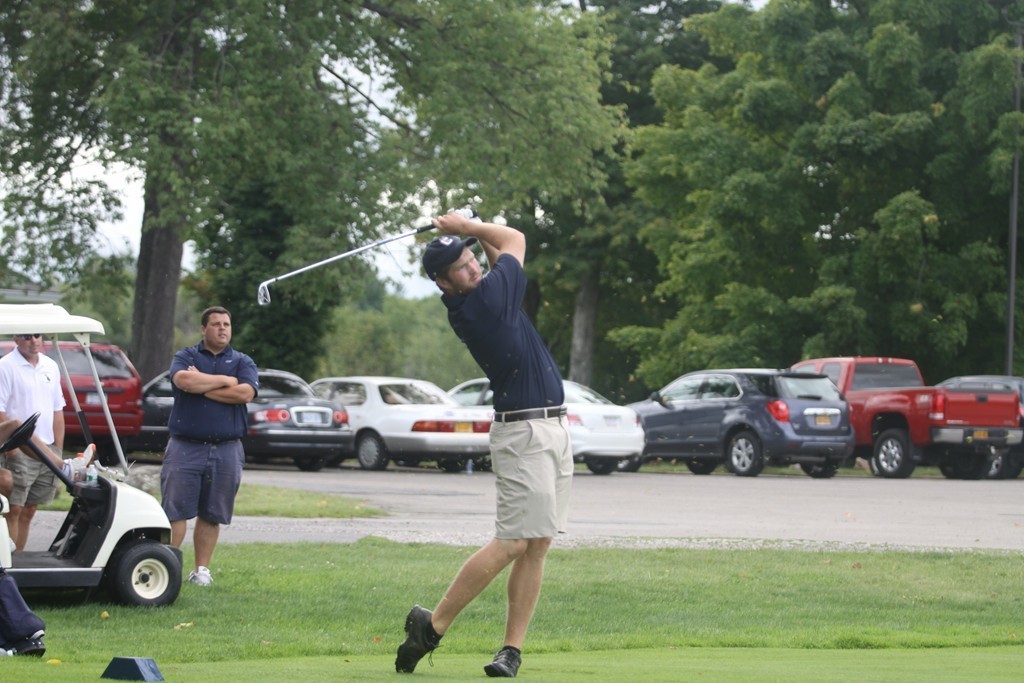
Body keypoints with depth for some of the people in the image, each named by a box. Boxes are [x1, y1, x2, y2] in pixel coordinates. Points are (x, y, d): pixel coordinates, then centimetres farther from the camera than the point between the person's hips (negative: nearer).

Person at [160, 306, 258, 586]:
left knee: (211, 514, 5)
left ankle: (202, 568, 12)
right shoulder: (186, 356, 8)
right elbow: (182, 379, -15)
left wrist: (201, 386, -8)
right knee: (175, 510, -6)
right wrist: (225, 381, -8)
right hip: (185, 445, -1)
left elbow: (245, 393, -9)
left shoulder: (242, 362, 11)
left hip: (226, 450, 1)